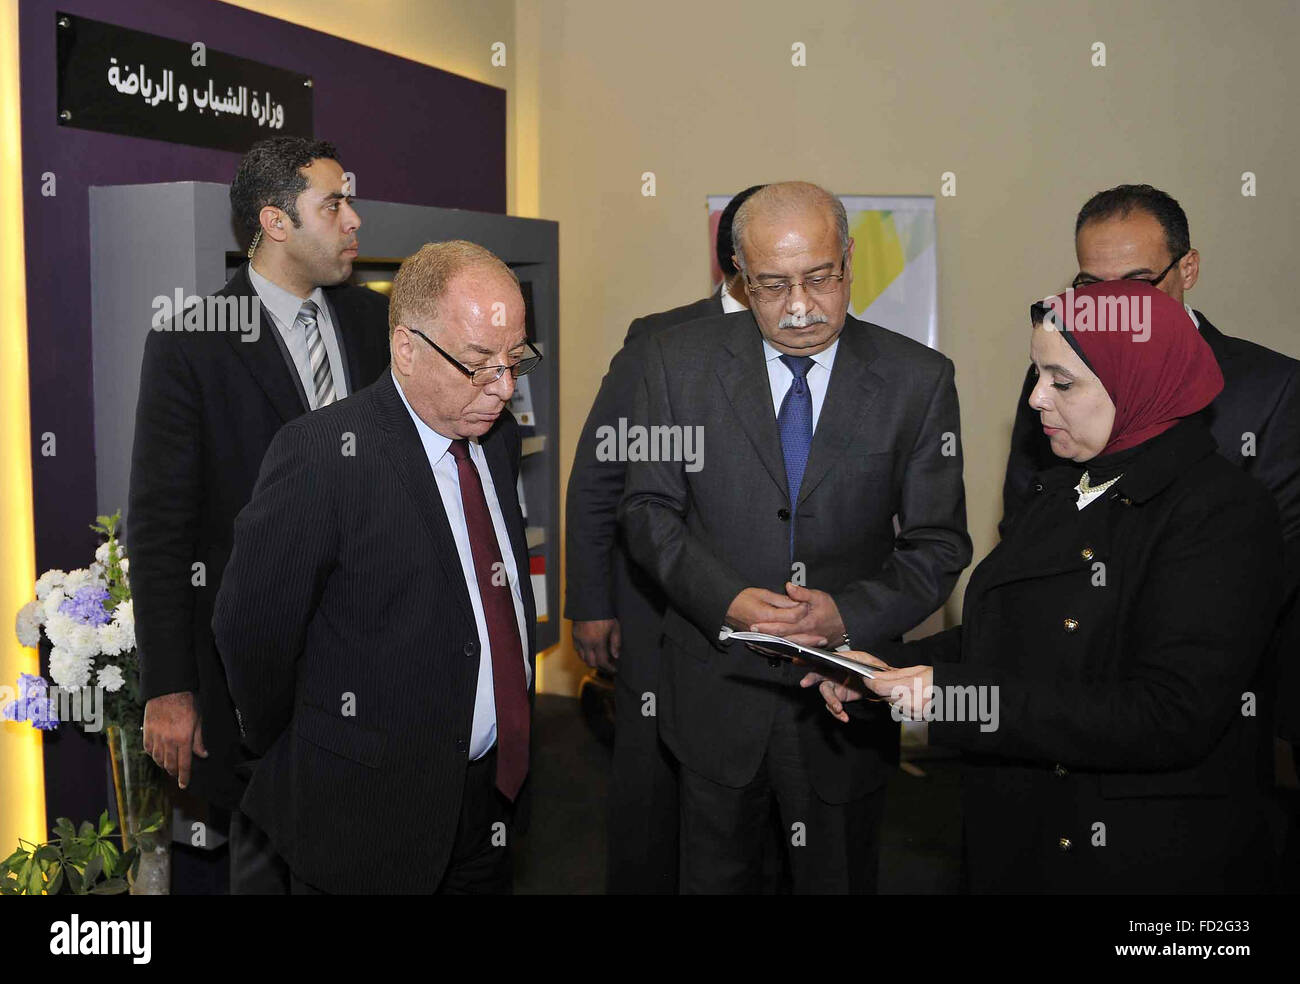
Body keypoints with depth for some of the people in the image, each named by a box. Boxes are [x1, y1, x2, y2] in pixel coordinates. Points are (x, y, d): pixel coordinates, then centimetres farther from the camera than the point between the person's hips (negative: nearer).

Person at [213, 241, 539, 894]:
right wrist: (296, 760, -1)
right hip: (369, 815, -6)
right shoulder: (322, 453, -20)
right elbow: (251, 629, -15)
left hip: (494, 786, 6)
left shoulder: (498, 436, 3)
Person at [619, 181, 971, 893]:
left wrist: (849, 613, -21)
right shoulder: (679, 360, -4)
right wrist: (727, 598, -20)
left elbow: (938, 543, -3)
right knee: (713, 876, 19)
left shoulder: (919, 380, -5)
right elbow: (648, 509, -3)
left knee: (840, 879, 18)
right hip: (716, 692, 1)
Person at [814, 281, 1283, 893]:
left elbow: (1171, 717, -27)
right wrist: (878, 668, -4)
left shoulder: (1223, 513, -18)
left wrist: (953, 693, -28)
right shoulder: (1060, 491, 7)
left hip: (1143, 863, -7)